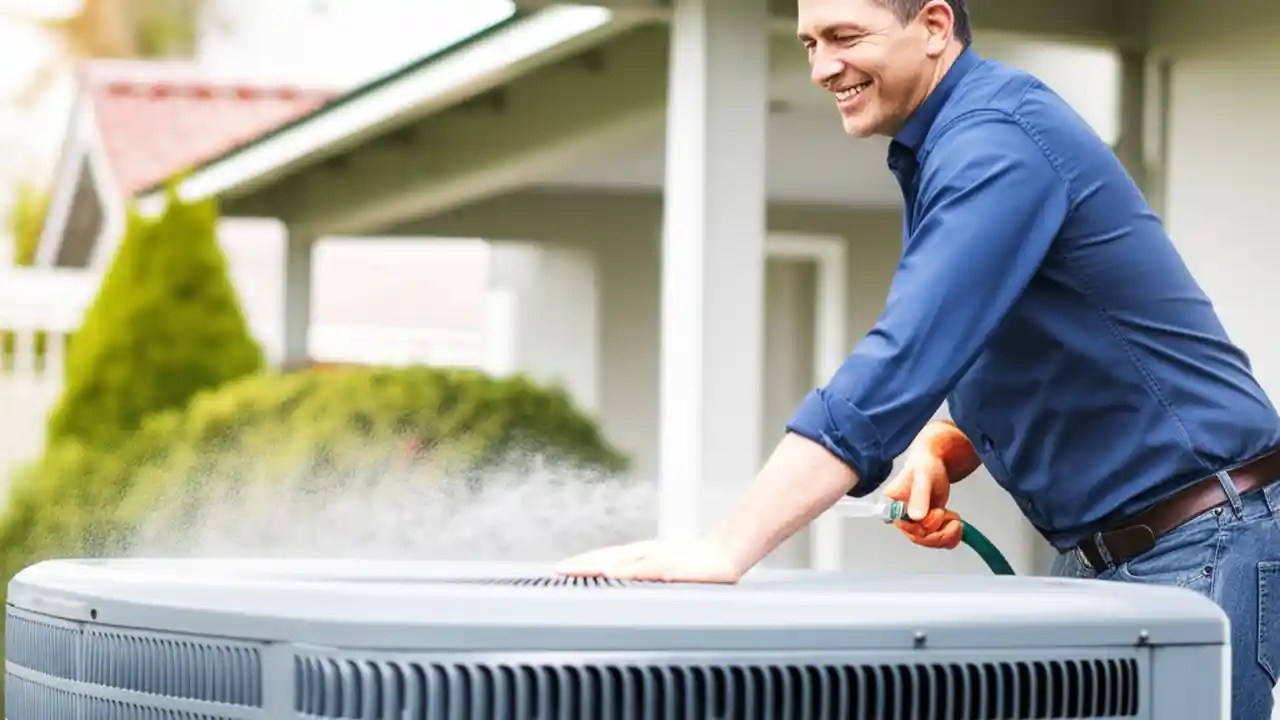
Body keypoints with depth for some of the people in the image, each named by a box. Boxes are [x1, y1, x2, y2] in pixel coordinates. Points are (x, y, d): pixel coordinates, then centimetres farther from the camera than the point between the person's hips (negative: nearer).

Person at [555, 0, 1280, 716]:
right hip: (1095, 551, 9)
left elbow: (903, 361, -29)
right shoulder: (943, 147, 12)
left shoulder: (997, 143, -19)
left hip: (1205, 542, -9)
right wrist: (936, 453, -3)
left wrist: (726, 550, -34)